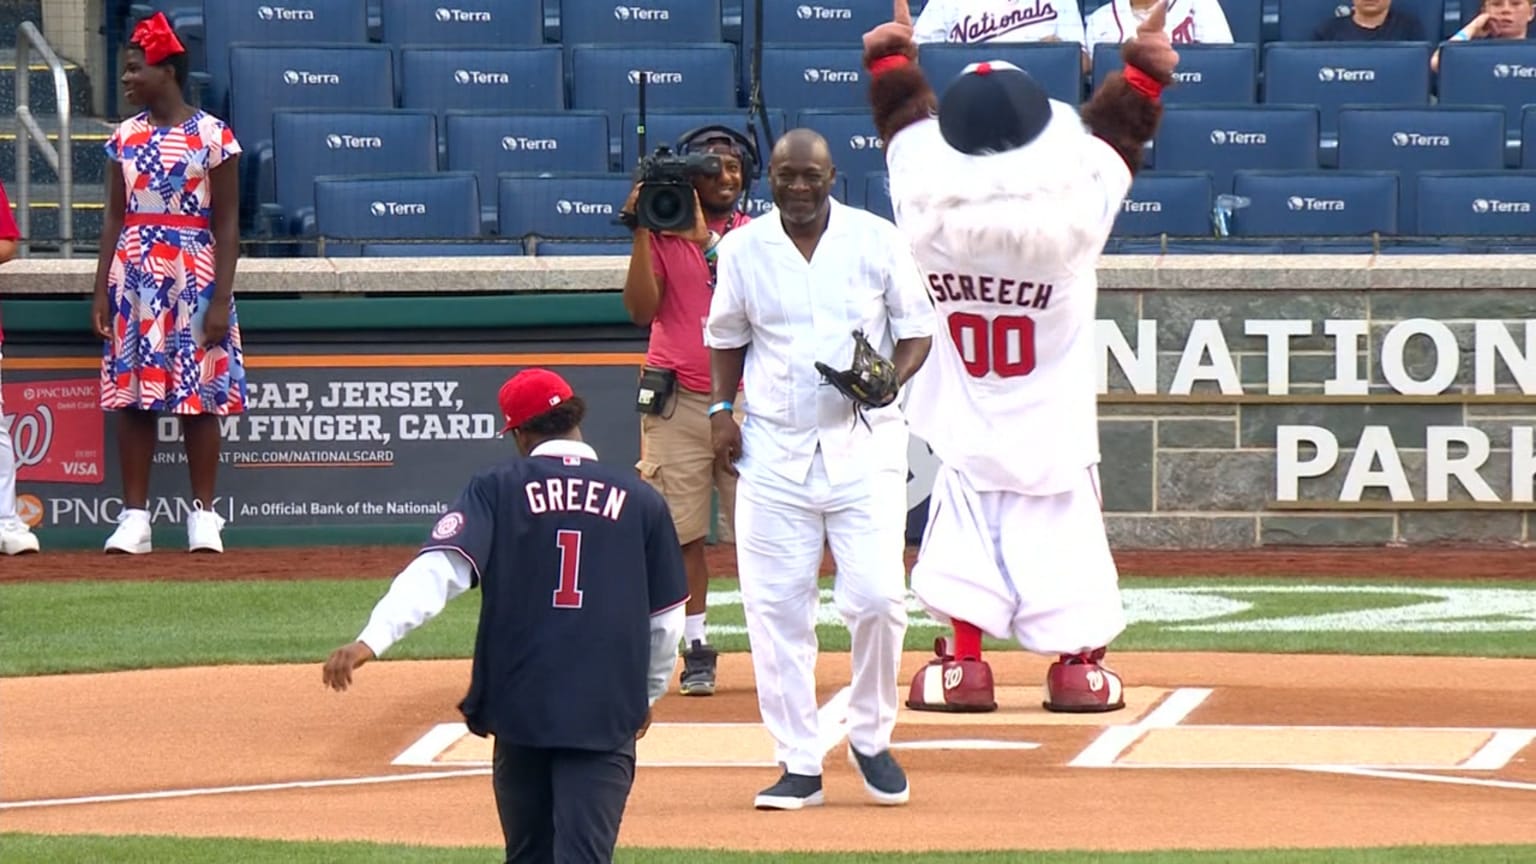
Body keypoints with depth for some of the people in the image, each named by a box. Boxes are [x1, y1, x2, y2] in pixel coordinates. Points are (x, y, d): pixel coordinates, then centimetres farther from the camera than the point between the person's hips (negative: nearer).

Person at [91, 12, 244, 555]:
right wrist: (102, 291, 4)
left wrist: (221, 300, -11)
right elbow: (114, 218, 11)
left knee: (198, 396, -2)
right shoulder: (126, 136, 9)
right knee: (130, 394, 1)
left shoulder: (212, 136, -4)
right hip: (133, 276, 4)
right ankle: (134, 517, 4)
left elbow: (226, 224, -5)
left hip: (192, 275, -4)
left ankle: (203, 516, 5)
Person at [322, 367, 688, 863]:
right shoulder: (640, 502, 6)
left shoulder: (497, 489, 2)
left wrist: (373, 639, -21)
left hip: (519, 706, 1)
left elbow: (439, 568, -13)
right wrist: (650, 692, 28)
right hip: (605, 712, -1)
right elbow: (666, 620, 11)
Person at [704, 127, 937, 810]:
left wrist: (891, 379, -13)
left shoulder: (878, 241, 0)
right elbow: (725, 338, 17)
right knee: (775, 607, -1)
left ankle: (870, 736, 13)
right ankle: (799, 764, 7)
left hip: (863, 444, -2)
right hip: (773, 450, 2)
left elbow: (918, 328, 6)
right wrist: (721, 408, 4)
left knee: (877, 596, -10)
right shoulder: (742, 249, 5)